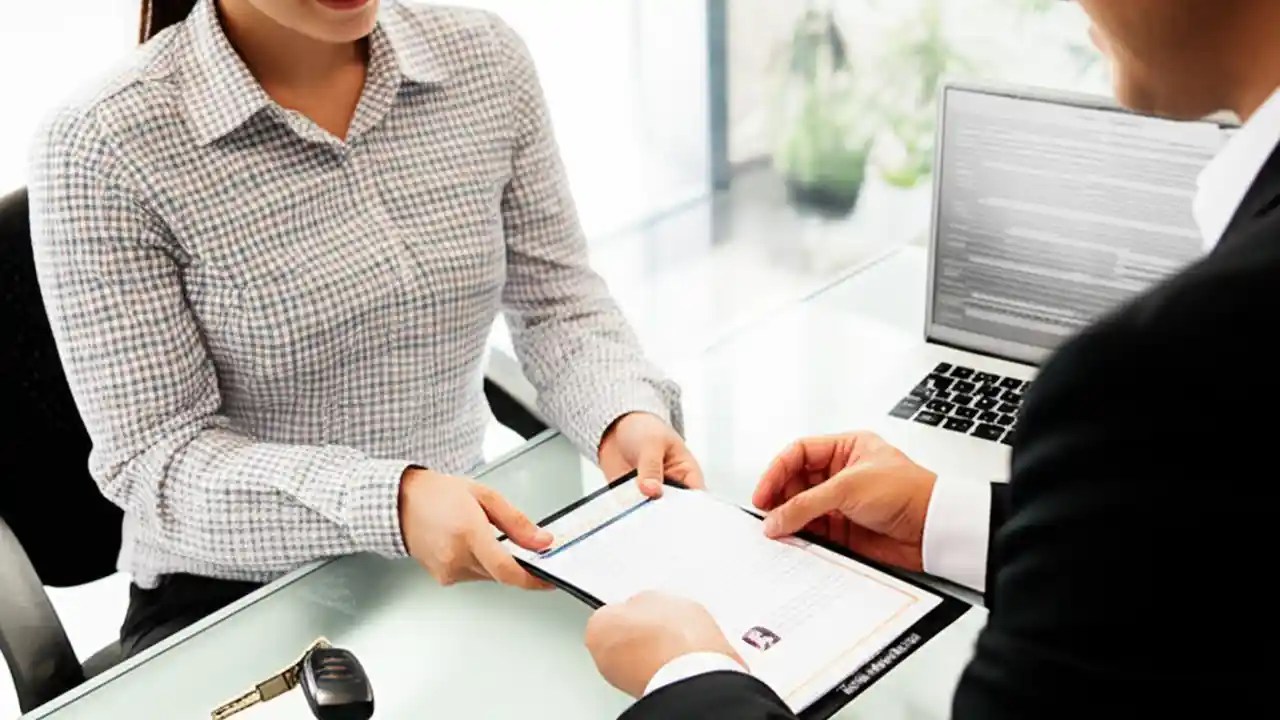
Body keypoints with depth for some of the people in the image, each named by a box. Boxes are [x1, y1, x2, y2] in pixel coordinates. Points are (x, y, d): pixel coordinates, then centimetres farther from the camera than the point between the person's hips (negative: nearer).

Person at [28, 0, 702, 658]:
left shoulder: (485, 59, -2)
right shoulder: (103, 147, -14)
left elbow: (557, 302, 4)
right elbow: (154, 457, -14)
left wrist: (625, 413, -18)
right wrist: (392, 501, -31)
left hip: (466, 556, 5)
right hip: (233, 601, -4)